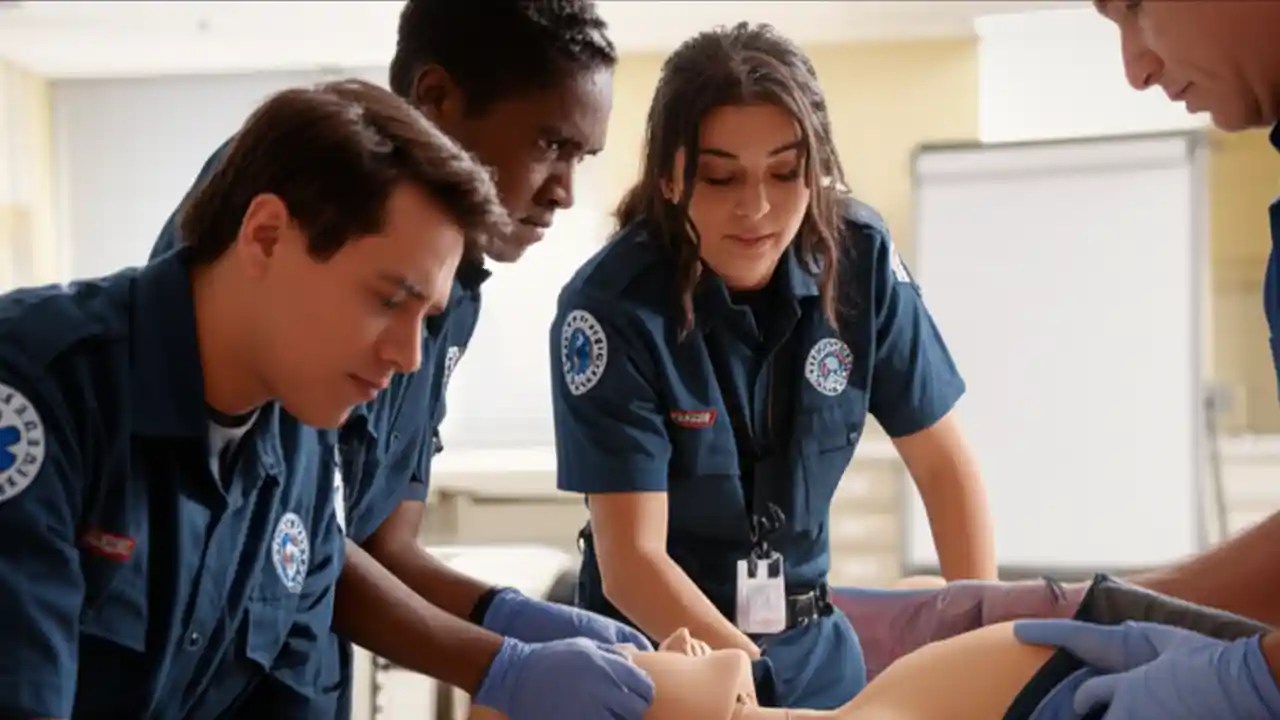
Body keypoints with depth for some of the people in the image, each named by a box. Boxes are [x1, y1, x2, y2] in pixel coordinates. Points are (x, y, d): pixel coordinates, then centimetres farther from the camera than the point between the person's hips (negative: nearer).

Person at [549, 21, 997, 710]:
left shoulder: (860, 260, -12)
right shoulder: (612, 306, -22)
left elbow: (943, 464, -3)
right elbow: (630, 557, -24)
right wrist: (753, 677, -35)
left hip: (815, 643, 3)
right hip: (654, 644, -3)